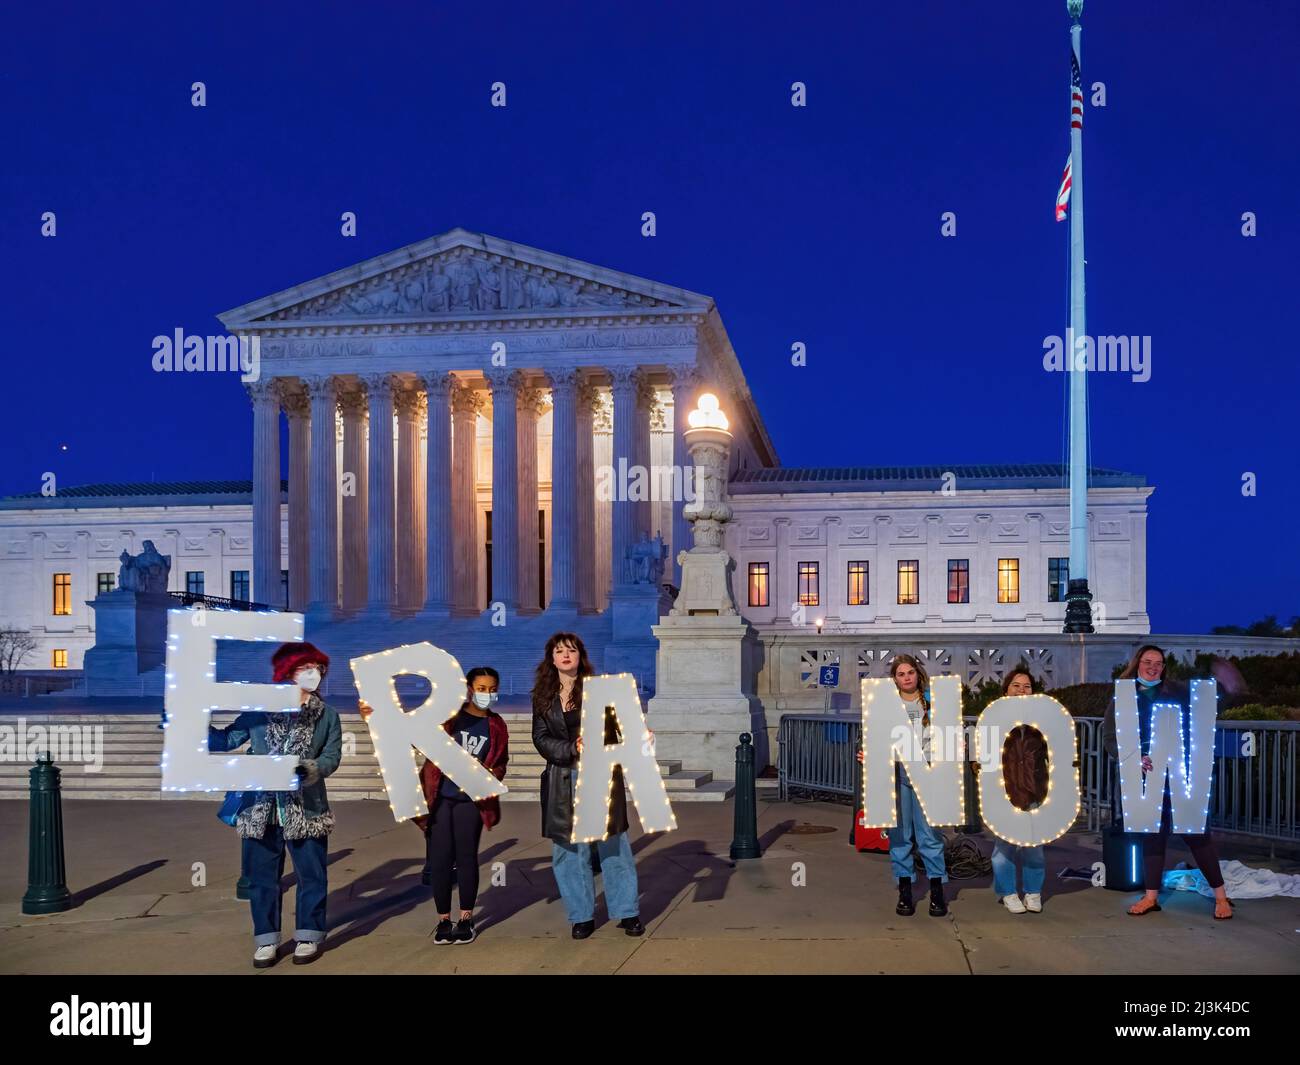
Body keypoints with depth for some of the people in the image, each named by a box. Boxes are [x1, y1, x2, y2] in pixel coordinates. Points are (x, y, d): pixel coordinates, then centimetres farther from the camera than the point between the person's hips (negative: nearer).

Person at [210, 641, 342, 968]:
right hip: (260, 808, 0)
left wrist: (313, 769, -22)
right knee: (262, 876, 7)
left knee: (311, 875, 5)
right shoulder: (260, 710, 6)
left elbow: (332, 756, -2)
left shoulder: (327, 715, 6)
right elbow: (226, 740, 8)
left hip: (305, 808, 0)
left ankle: (308, 936, 18)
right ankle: (266, 939, 18)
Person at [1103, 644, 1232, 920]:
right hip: (1147, 775, 1)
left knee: (1195, 832, -2)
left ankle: (1221, 895, 8)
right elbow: (1110, 738, -2)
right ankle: (1151, 897, 17)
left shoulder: (1177, 691, 3)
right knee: (1152, 834, 9)